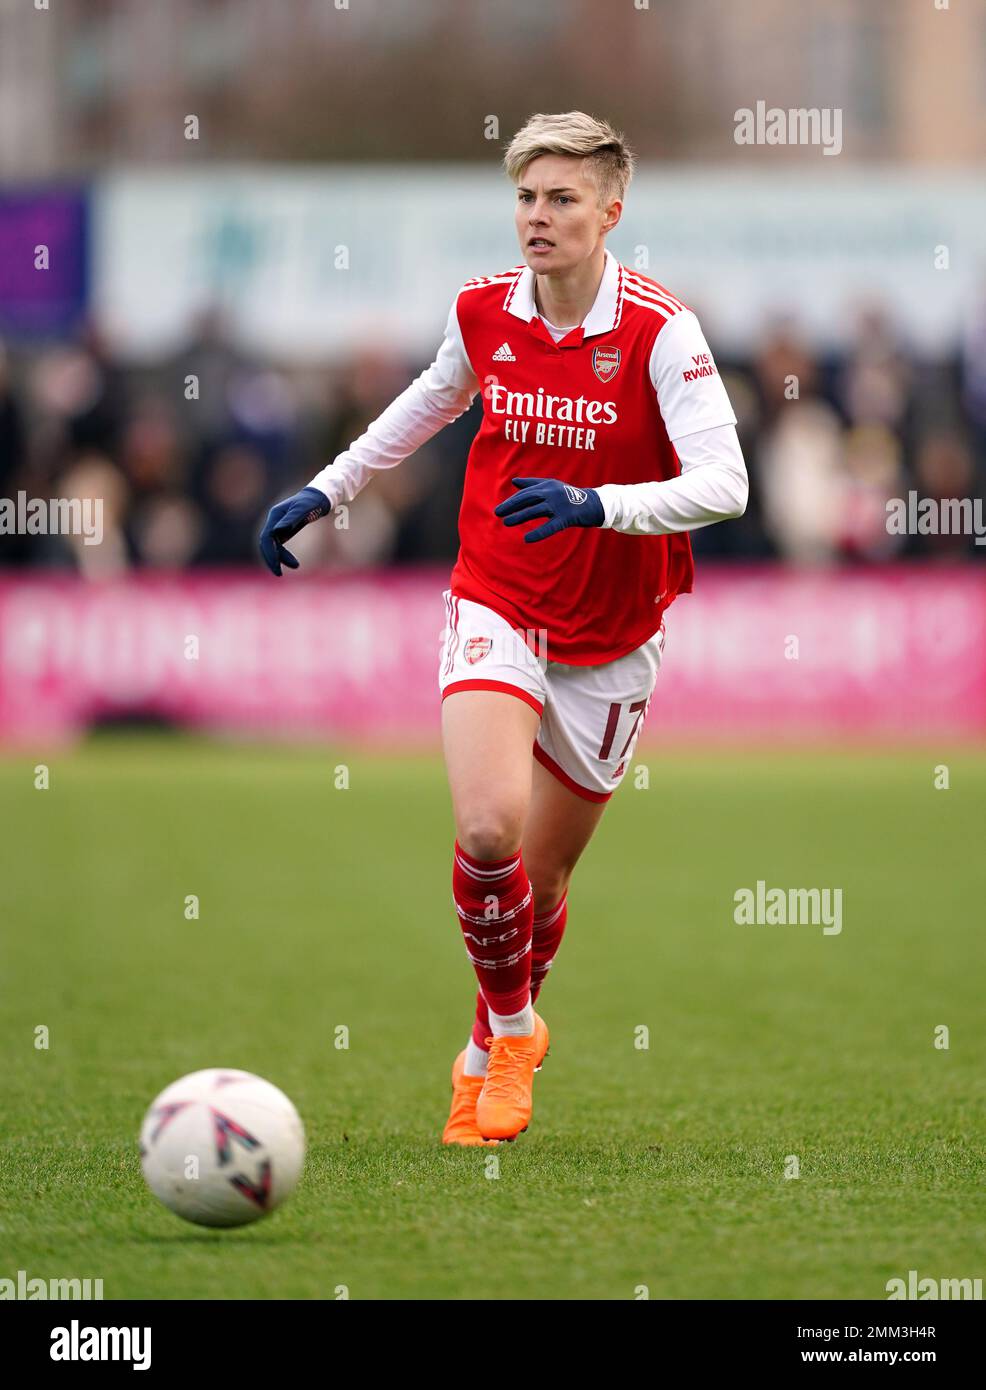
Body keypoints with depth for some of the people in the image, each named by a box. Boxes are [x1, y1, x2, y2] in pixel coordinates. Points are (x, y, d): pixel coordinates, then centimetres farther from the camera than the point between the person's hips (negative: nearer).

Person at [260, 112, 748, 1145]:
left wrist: (596, 505, -40)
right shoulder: (483, 312, -4)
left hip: (611, 637, -1)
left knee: (541, 878, 8)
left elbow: (722, 484, -26)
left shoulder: (658, 331, -16)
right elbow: (430, 402, 20)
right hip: (496, 608, 1)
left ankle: (490, 1050, 36)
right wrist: (327, 490, 19)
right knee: (488, 830, -23)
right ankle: (513, 1024, 4)